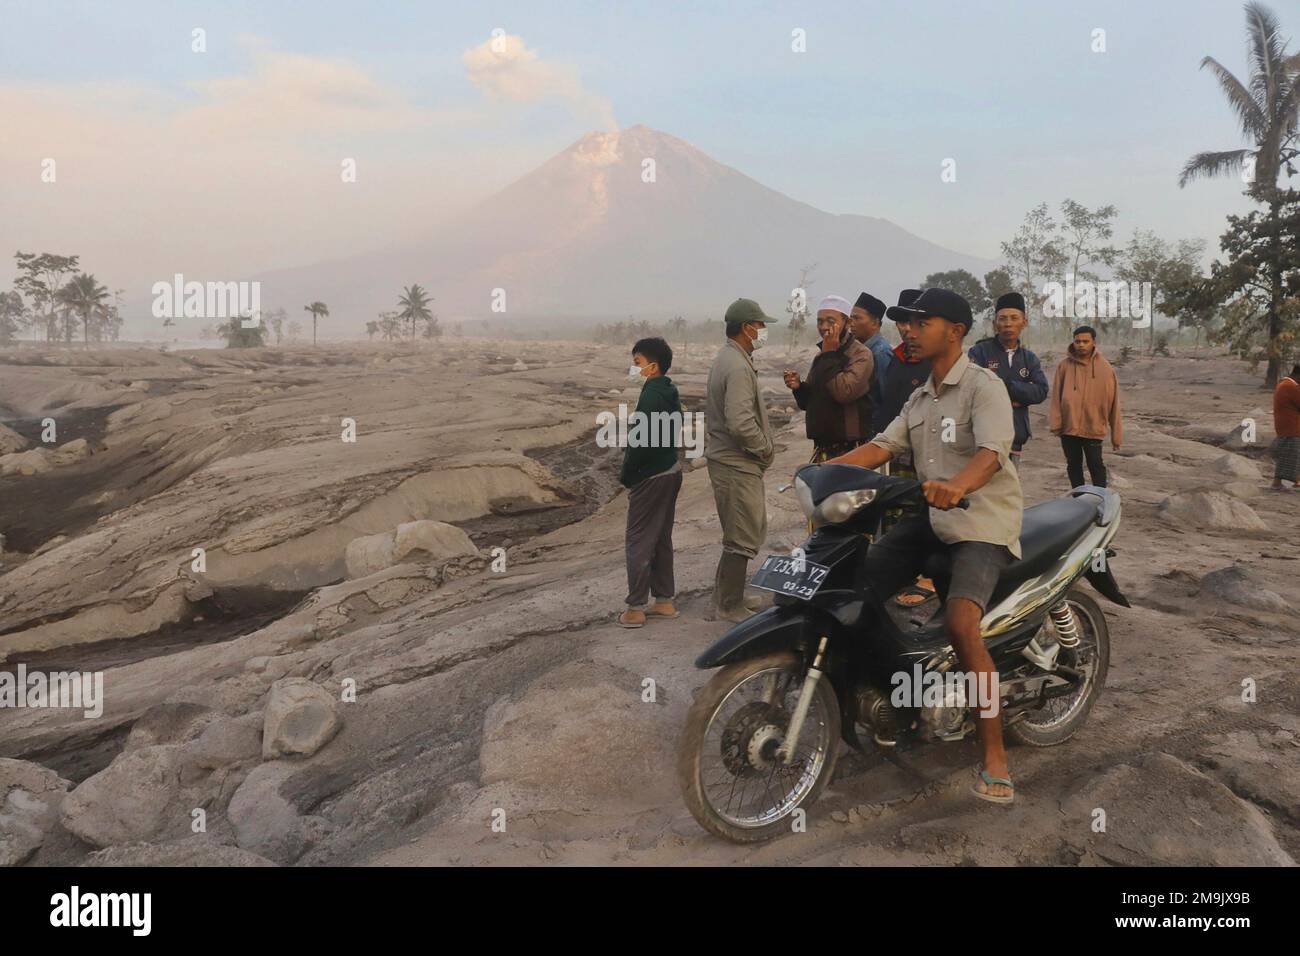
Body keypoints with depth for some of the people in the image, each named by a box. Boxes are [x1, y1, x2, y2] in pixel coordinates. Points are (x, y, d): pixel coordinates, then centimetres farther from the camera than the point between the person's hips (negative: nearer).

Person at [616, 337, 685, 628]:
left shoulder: (650, 397, -20)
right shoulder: (670, 394, 9)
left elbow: (642, 442, -24)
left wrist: (625, 475, -11)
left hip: (651, 478, -9)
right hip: (671, 472, 9)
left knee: (639, 542, -1)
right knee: (661, 540, 16)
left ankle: (635, 609, 5)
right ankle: (665, 600, 23)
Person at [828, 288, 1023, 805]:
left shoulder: (983, 386, -9)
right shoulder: (920, 398, 19)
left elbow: (991, 452, -26)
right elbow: (882, 445, 10)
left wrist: (956, 485, -47)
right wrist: (825, 470, -6)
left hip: (982, 520, -8)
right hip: (931, 516, 8)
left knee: (961, 622, -28)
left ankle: (995, 757, -19)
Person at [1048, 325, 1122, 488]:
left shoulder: (1105, 368, -4)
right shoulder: (1065, 366, -1)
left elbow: (1113, 402, -2)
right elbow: (1056, 398, 1)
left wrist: (1116, 434, -1)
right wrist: (1055, 423, -6)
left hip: (1093, 428, -2)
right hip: (1069, 426, 2)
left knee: (1096, 465, 2)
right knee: (1073, 465, 12)